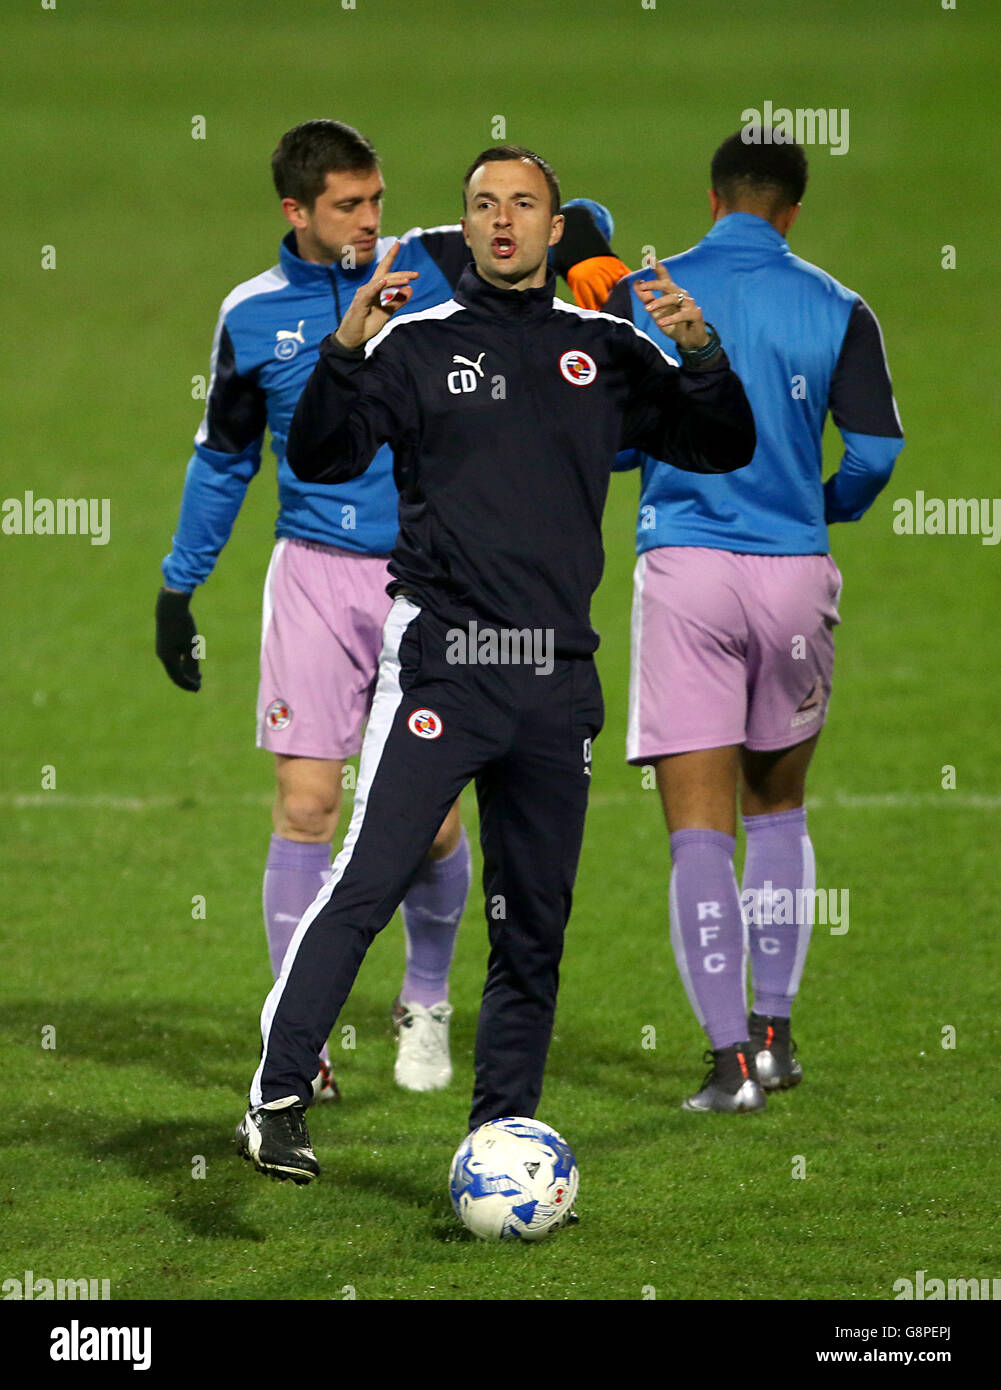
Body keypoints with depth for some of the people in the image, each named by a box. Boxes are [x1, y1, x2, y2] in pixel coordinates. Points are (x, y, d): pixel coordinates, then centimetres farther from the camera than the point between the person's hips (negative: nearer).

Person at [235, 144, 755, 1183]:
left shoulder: (606, 351, 12)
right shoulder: (420, 344, 4)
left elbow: (724, 450, 14)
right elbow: (320, 458, -5)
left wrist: (702, 354, -4)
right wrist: (345, 354, -21)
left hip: (556, 677, 4)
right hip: (442, 659, -4)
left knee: (533, 929, 6)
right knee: (366, 883, -16)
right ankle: (275, 1099, -14)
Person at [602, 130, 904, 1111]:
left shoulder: (639, 298, 0)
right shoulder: (836, 311, 1)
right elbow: (876, 451, -3)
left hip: (684, 567, -2)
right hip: (793, 575, 2)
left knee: (700, 830, -1)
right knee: (777, 809, 20)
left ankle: (730, 1061, -8)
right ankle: (774, 1032, 18)